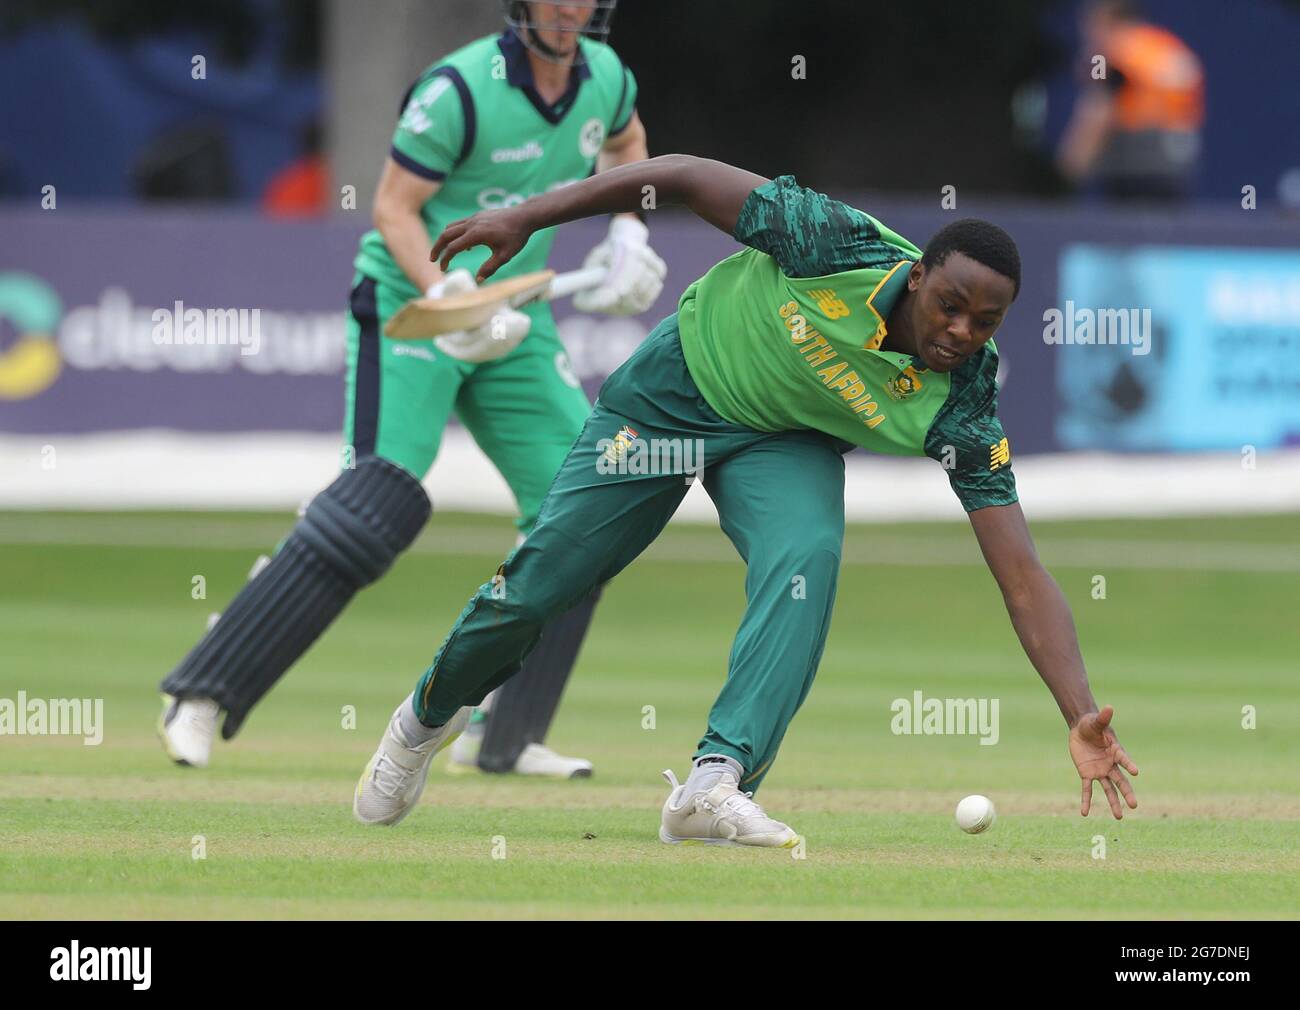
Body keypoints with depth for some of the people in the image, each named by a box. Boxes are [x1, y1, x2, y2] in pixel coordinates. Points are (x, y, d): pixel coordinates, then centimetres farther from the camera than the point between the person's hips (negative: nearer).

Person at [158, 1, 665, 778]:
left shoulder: (605, 78, 1)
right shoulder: (460, 91, -19)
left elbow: (625, 141, 25)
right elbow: (395, 209, -16)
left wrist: (628, 235, 9)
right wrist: (450, 304, -29)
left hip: (515, 322, 7)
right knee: (377, 506, -18)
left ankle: (508, 740, 8)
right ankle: (202, 697, -14)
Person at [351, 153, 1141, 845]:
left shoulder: (960, 409, -29)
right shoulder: (840, 245, -34)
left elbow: (1024, 577, -30)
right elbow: (684, 177, -23)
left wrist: (1083, 718, -42)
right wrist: (525, 218, -21)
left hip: (787, 444, 1)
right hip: (679, 382, -1)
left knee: (808, 556, -31)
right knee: (536, 585, 3)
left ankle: (714, 785, -32)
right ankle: (431, 715, 35)